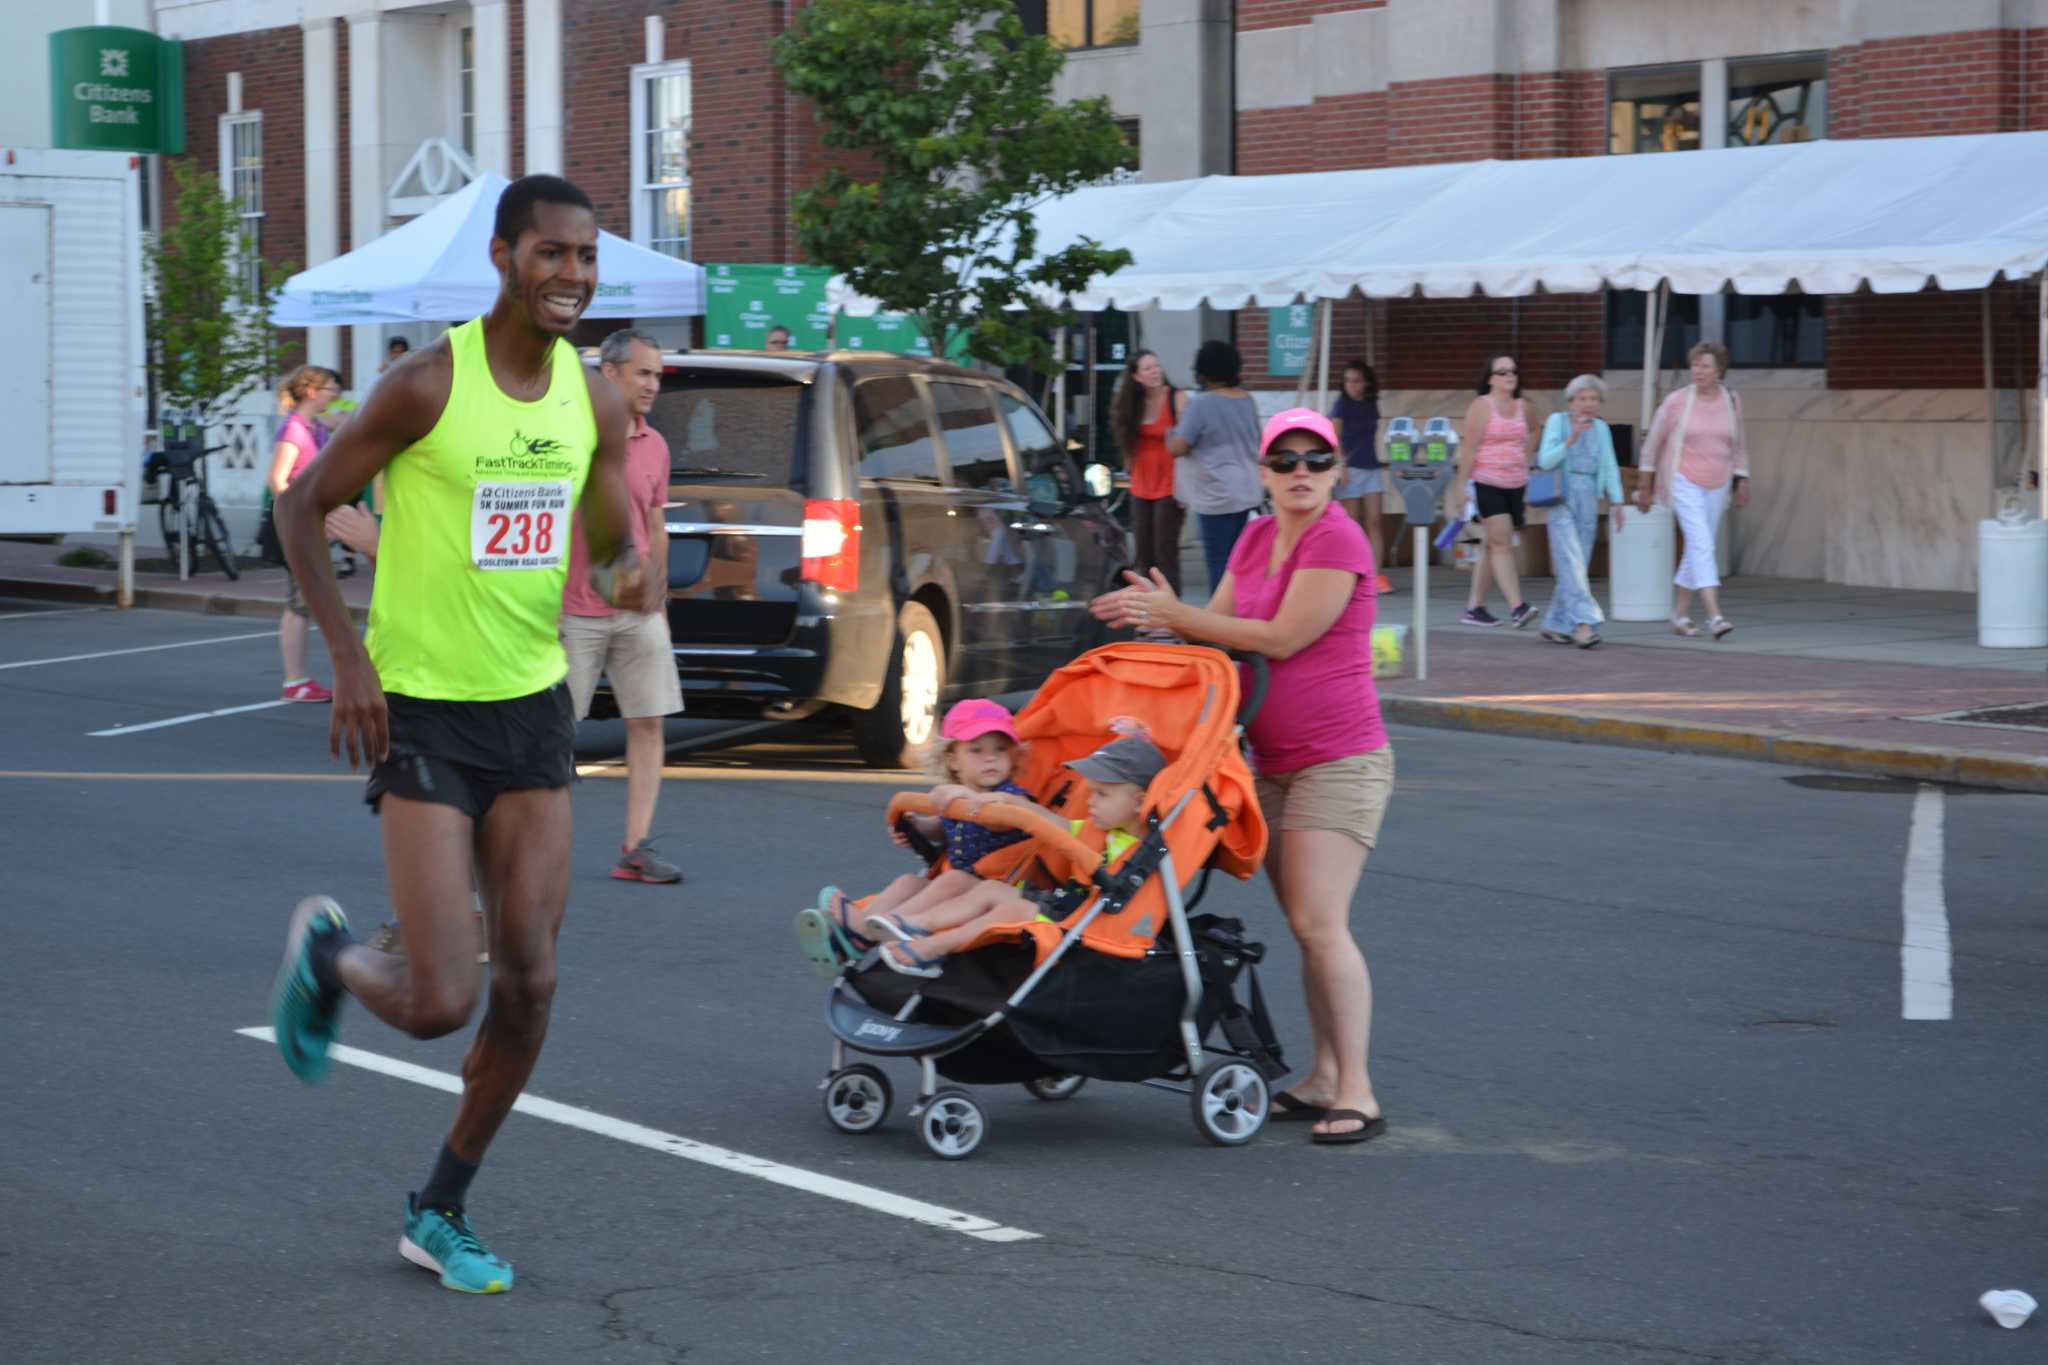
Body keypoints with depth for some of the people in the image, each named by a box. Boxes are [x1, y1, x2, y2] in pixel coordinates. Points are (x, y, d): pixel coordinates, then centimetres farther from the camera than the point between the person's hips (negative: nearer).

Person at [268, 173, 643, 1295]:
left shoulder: (594, 399, 4)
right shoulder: (428, 384, -13)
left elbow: (609, 539, 17)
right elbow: (302, 505, -5)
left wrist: (627, 570, -8)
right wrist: (348, 656, -14)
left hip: (535, 708, 6)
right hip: (421, 714, -5)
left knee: (529, 986, 2)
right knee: (440, 1001, -11)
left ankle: (440, 1213, 19)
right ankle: (328, 955, 24)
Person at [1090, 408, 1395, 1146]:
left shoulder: (1337, 541, -14)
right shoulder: (1257, 539, 12)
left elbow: (1282, 639, -17)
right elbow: (1218, 625, 13)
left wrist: (1170, 613, -11)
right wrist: (1157, 614, -7)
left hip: (1339, 760, -8)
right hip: (1274, 762, 8)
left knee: (1320, 924, -14)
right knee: (1305, 927, 10)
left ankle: (1357, 1094, -12)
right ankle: (1324, 1078, 16)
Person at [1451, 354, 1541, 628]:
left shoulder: (1522, 407, 10)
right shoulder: (1481, 406, -7)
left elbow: (1533, 431, 32)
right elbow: (1469, 448, -10)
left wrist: (1525, 458, 19)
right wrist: (1461, 484, -13)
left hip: (1515, 484, 6)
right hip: (1487, 483, -6)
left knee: (1493, 546, 10)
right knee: (1501, 542, -13)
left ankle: (1474, 607, 17)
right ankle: (1517, 607, -20)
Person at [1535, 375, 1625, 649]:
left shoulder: (1601, 429, 9)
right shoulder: (1557, 421, -3)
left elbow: (1609, 468, 10)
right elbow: (1545, 460, -11)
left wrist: (1616, 502, 0)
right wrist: (1571, 439, -24)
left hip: (1589, 501, 5)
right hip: (1561, 499, -5)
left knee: (1576, 566, 5)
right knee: (1572, 563, -14)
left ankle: (1555, 625, 16)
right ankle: (1582, 623, -21)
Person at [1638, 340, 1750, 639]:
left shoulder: (1731, 401, 2)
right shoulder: (1677, 402, -8)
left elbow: (1739, 444, 15)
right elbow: (1654, 442, 2)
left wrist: (1742, 481, 9)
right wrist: (1645, 484, 5)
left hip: (1717, 485, 4)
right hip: (1684, 482, -4)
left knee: (1698, 548, 10)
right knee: (1702, 543, -18)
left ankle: (1679, 615, 24)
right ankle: (1714, 616, -27)